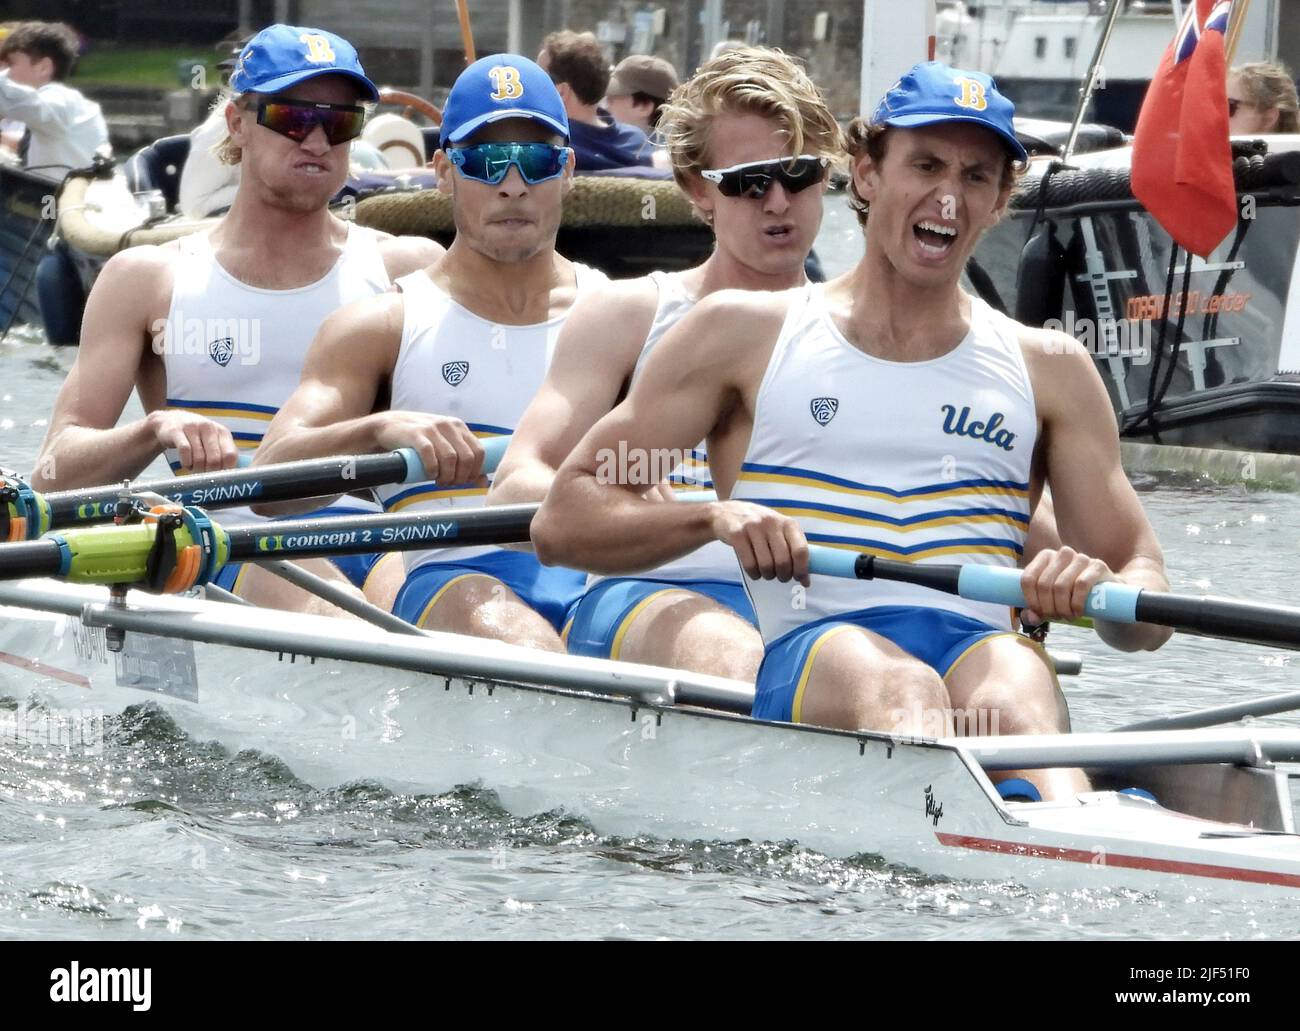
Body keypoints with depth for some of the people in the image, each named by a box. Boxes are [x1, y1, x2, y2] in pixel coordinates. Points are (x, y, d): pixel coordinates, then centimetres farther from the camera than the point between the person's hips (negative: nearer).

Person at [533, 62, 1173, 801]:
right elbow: (564, 522, 11)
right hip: (803, 662, -2)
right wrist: (714, 517, -8)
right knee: (901, 690, -37)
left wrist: (1099, 592, -8)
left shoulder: (1049, 369, 22)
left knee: (1018, 702, -35)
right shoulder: (746, 336, 17)